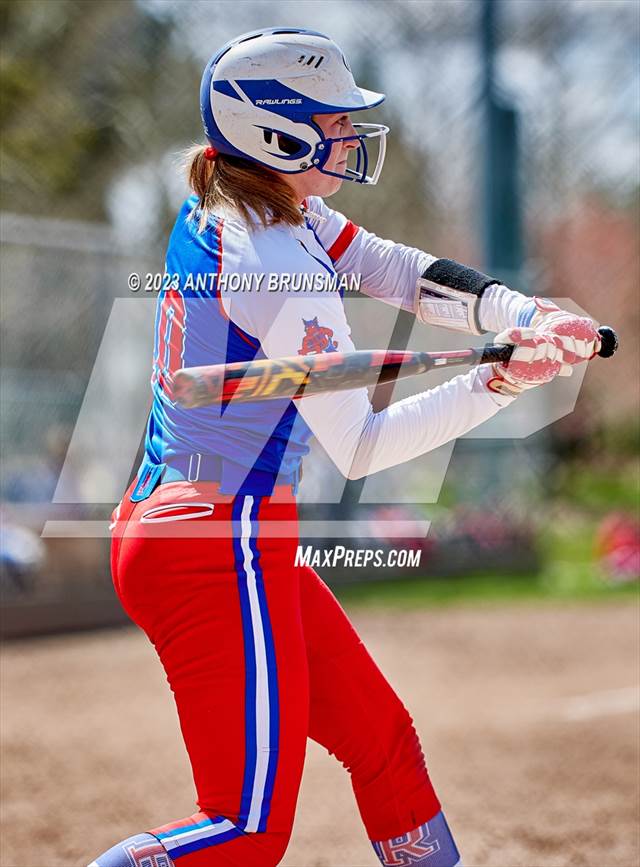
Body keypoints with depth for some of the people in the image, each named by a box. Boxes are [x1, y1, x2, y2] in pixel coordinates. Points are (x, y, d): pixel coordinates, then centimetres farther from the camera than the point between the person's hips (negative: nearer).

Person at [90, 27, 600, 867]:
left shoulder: (217, 210, 7)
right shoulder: (282, 269, -20)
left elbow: (397, 270, 2)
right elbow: (359, 447, -19)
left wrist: (526, 316, -13)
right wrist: (503, 382, -23)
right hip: (216, 554, -10)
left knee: (381, 738, 16)